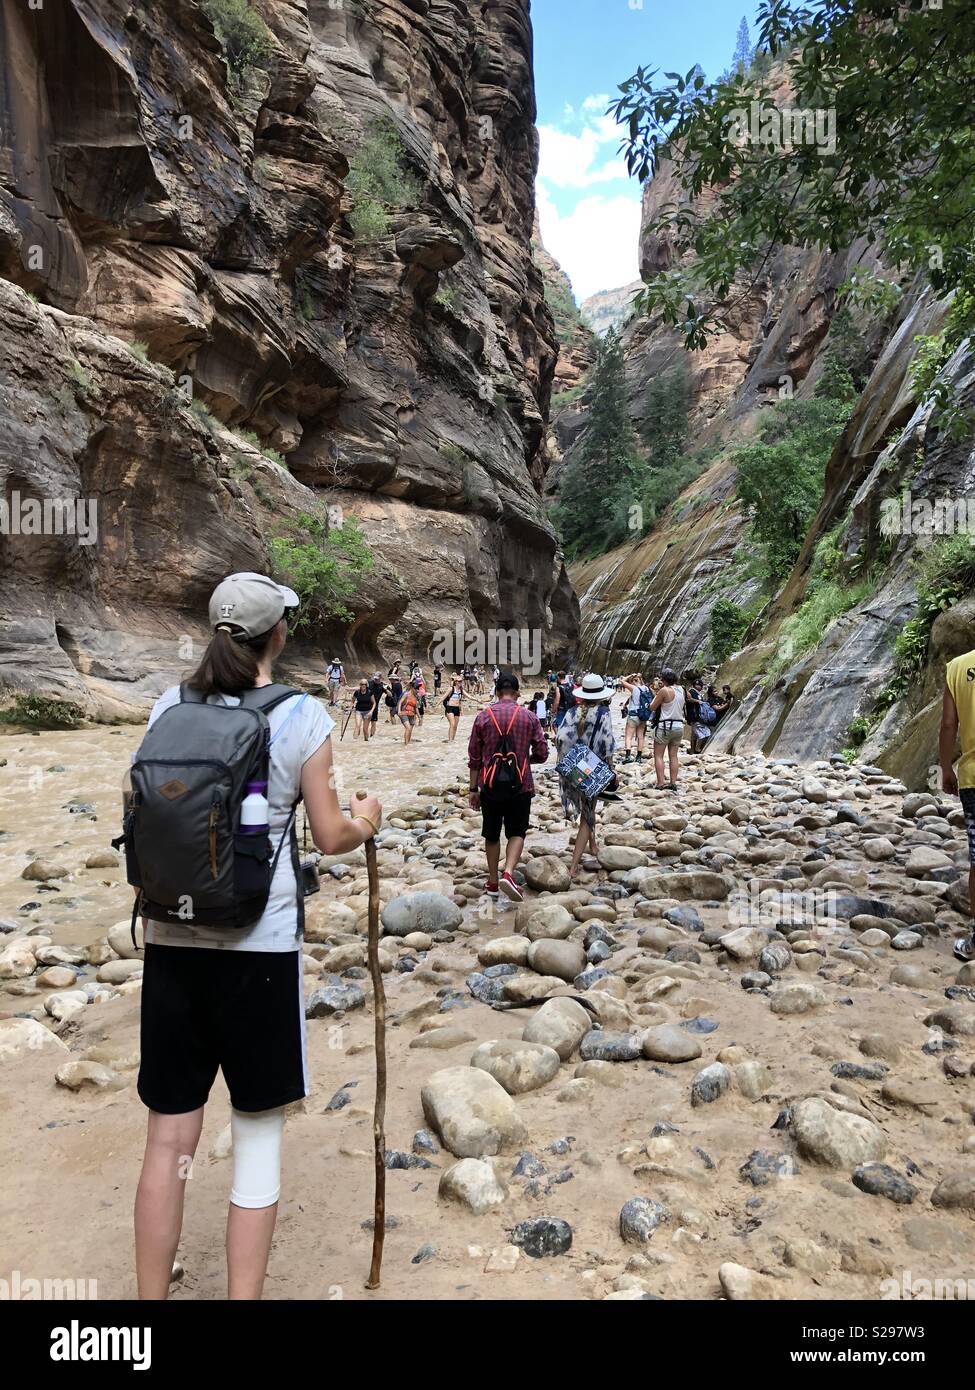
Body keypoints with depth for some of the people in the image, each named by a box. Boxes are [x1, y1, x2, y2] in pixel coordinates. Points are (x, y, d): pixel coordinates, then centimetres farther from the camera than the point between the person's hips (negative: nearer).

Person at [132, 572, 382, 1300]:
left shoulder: (169, 706, 3)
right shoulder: (303, 716, -9)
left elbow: (144, 820, 9)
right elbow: (330, 838, -5)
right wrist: (366, 823, 16)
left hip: (172, 940, 4)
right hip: (258, 945, -4)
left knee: (169, 1135, 16)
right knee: (258, 1134, 12)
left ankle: (151, 1293, 30)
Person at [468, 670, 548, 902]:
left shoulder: (483, 716, 0)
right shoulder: (528, 717, -1)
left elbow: (474, 757, 2)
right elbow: (542, 754, 1)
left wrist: (474, 789, 8)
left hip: (490, 785, 1)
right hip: (520, 785, -1)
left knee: (491, 834, 14)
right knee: (516, 833, 8)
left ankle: (492, 882, 22)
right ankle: (508, 873, -14)